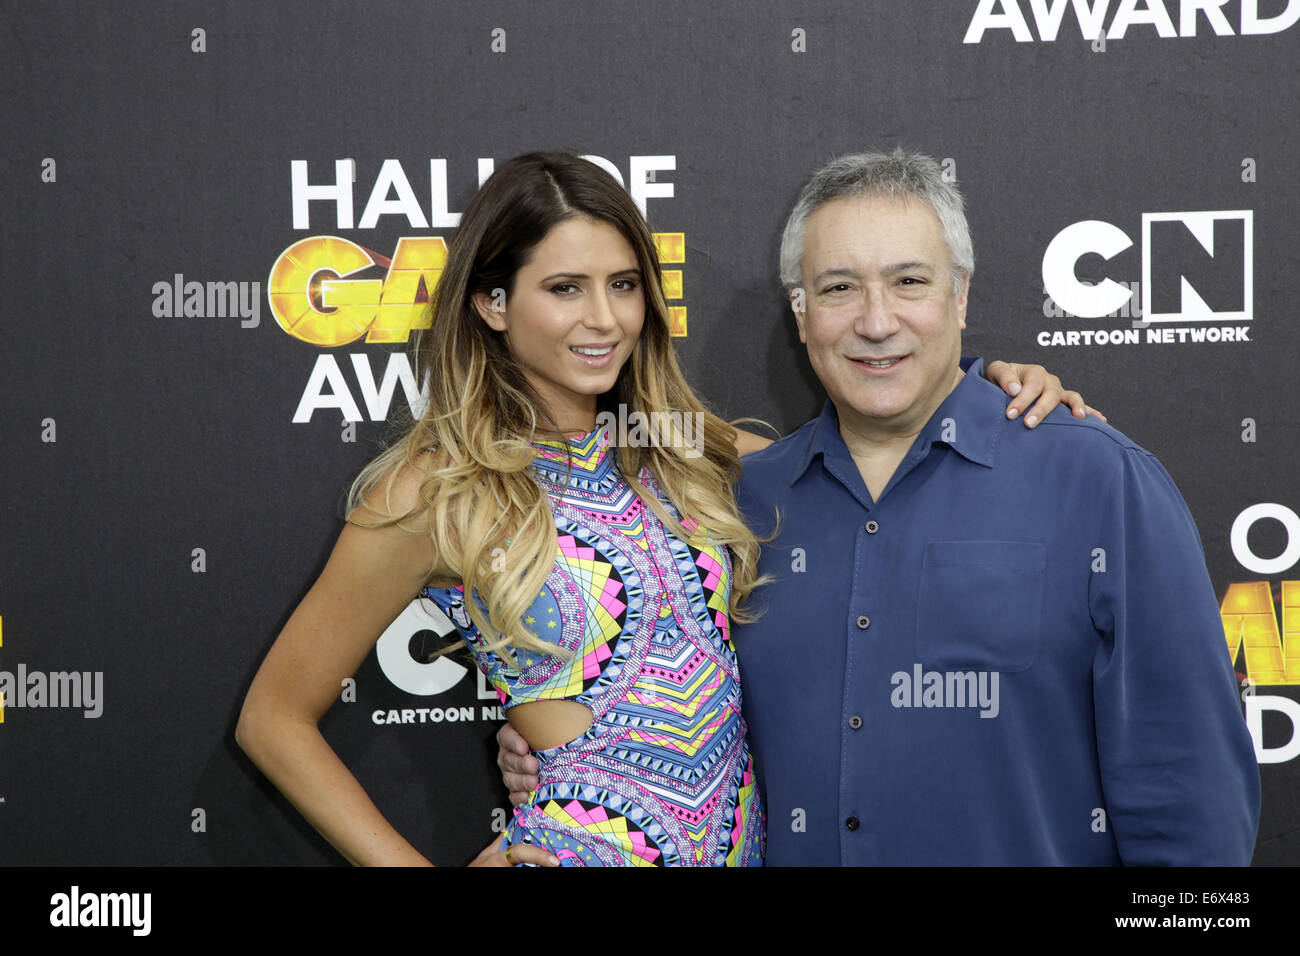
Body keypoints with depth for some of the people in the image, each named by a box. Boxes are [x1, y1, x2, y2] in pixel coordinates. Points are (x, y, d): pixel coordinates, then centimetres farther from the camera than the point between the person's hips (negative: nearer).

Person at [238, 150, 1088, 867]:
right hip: (584, 844, -5)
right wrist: (413, 870, -9)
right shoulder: (437, 490, -11)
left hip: (747, 833, 6)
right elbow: (275, 719, -6)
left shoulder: (680, 449, 3)